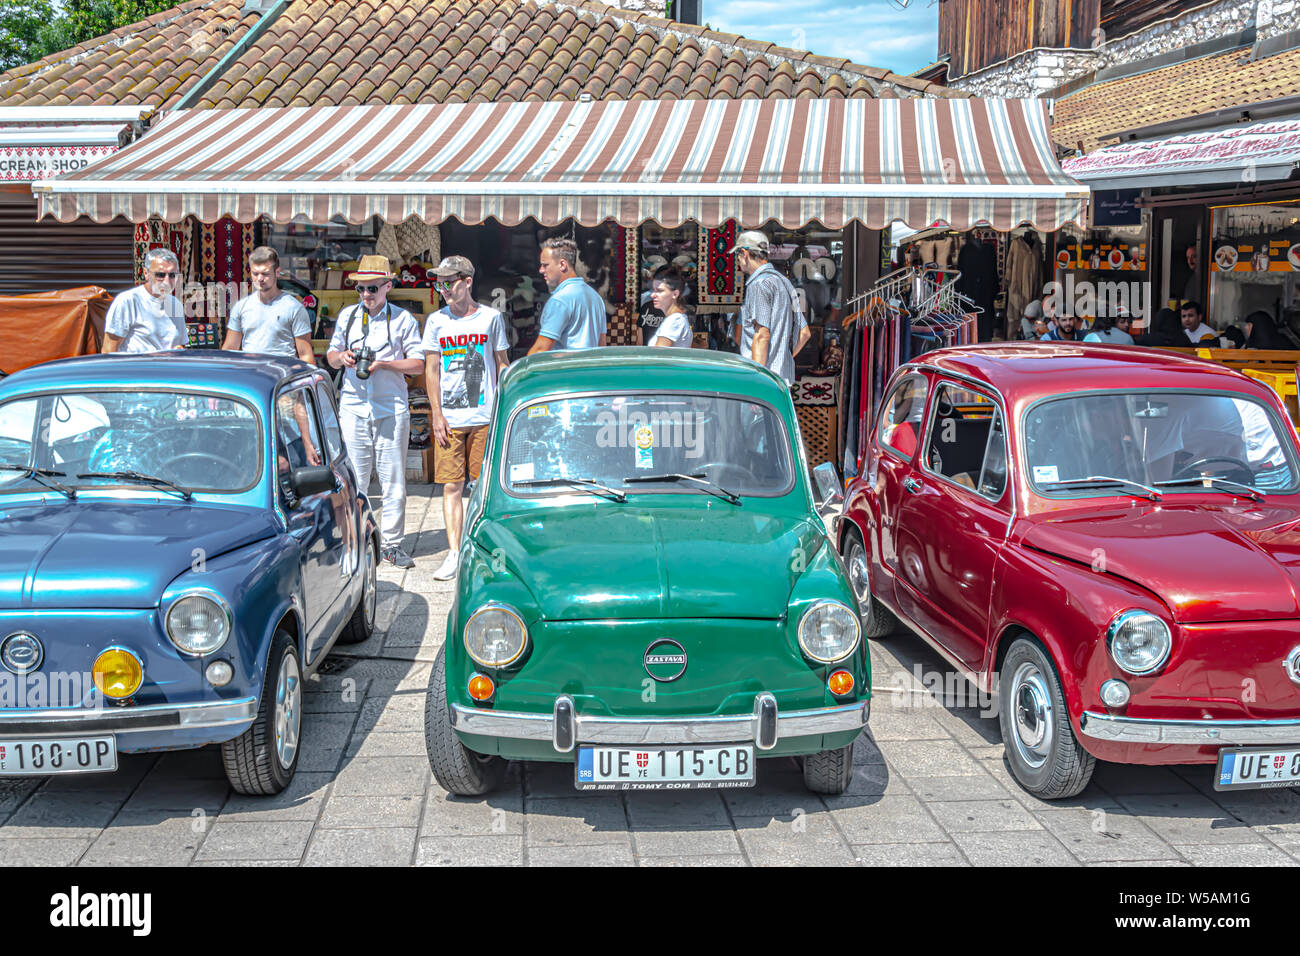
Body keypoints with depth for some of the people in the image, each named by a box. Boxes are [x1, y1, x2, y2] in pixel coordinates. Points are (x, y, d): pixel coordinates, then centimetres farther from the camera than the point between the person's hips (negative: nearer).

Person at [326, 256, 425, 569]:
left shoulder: (402, 319, 3)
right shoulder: (347, 316, 11)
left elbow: (417, 364, 1)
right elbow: (331, 357, 19)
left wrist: (383, 364, -13)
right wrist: (342, 357, -4)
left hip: (391, 409, -2)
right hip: (353, 407, 2)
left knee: (393, 481, 1)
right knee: (353, 480, 1)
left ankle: (392, 544, 9)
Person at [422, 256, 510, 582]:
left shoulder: (491, 318, 5)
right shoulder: (436, 321, 7)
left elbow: (502, 365, 9)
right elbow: (431, 370, 8)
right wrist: (437, 415, -1)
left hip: (485, 417, -1)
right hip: (449, 418, 1)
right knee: (452, 487, -2)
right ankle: (454, 554, 0)